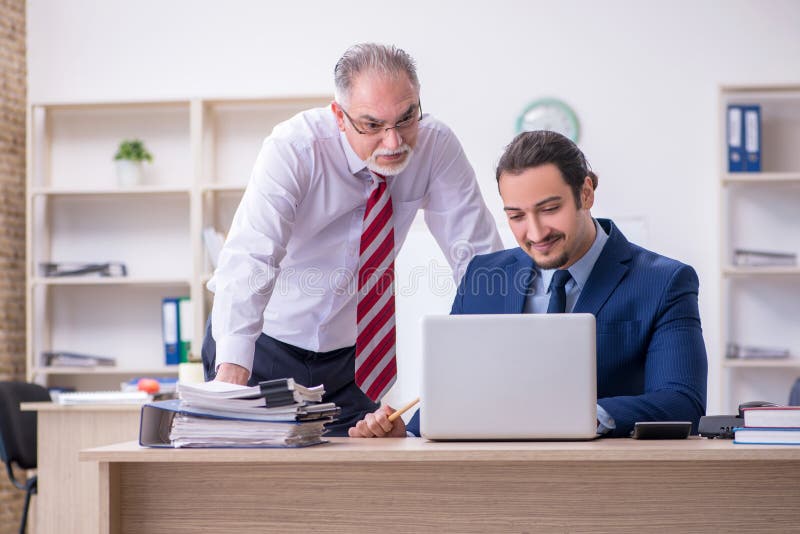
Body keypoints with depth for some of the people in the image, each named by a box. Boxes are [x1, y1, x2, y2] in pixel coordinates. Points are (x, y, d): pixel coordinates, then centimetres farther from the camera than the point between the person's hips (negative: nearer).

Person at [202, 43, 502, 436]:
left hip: (351, 353, 3)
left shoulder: (436, 146, -14)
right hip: (265, 343, -3)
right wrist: (232, 368, -49)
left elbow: (477, 255, -14)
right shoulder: (293, 148, -24)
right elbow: (250, 259, -35)